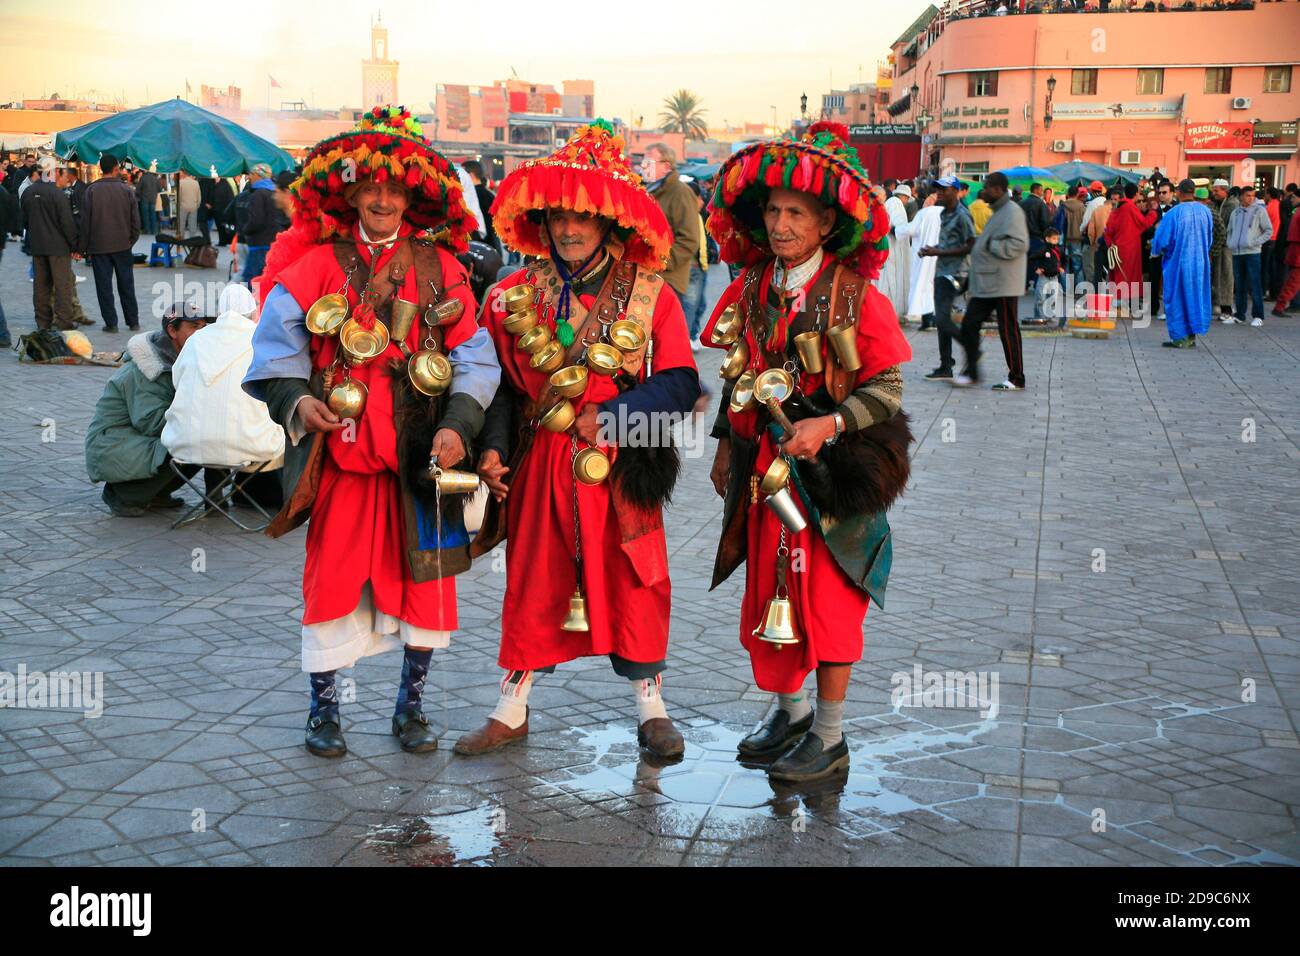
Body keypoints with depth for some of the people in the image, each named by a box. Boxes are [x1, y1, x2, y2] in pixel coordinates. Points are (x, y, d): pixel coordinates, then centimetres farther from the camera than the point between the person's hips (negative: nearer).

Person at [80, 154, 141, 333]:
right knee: (126, 285, 11)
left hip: (99, 246, -2)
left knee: (104, 286, 4)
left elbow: (85, 221, -5)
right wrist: (132, 240, 13)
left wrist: (83, 247, 3)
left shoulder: (91, 190, -7)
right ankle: (133, 322, 15)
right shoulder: (127, 190, -4)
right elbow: (135, 220, 0)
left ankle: (111, 323, 4)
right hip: (122, 245, 2)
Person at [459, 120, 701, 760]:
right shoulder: (517, 294, 2)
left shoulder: (650, 294, -4)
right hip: (540, 464, 1)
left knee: (633, 585, 7)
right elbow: (498, 381, 6)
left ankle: (650, 707, 23)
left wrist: (612, 416, -19)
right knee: (533, 584, 10)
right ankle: (511, 708, 24)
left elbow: (680, 383, -8)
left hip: (623, 463, -1)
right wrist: (493, 446, -7)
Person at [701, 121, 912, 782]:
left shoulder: (855, 296, -12)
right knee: (771, 592, 13)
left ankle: (830, 737, 17)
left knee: (827, 599, 3)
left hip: (829, 470, -5)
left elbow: (887, 387, -12)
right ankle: (789, 709, 33)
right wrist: (727, 443, 12)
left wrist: (829, 425, -24)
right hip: (763, 466, 5)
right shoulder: (750, 290, 4)